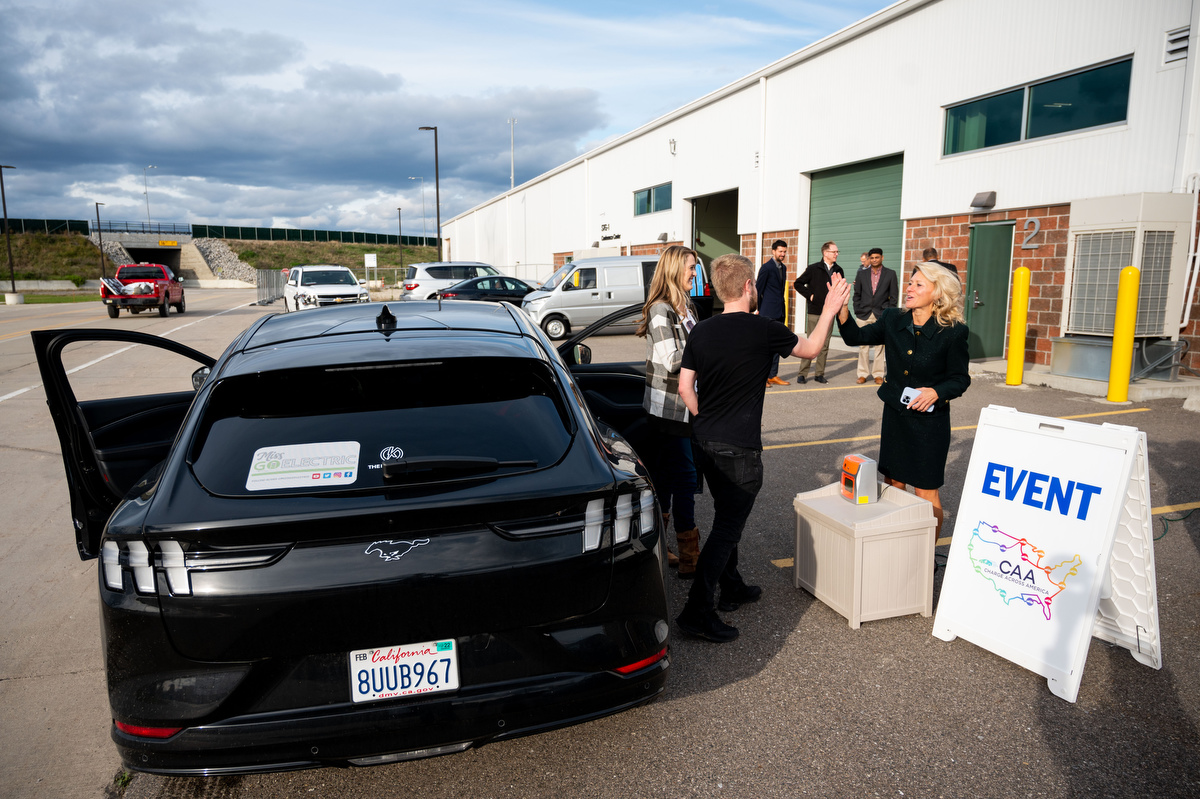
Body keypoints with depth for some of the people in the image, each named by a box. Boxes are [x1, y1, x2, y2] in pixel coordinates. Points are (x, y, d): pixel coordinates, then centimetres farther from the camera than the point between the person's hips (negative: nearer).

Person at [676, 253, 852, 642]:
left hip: (704, 440, 7)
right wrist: (831, 308, 18)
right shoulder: (763, 330, -12)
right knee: (727, 526, -1)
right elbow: (811, 348, 6)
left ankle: (732, 588, 36)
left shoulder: (701, 331, 3)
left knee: (727, 517, 22)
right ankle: (697, 611, -2)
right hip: (739, 448, -7)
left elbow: (685, 387, 5)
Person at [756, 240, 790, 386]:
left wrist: (783, 308, 17)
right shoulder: (766, 267, -10)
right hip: (768, 313, -8)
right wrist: (759, 309, -5)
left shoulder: (783, 267, 14)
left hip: (779, 312, 8)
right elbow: (758, 289, -8)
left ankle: (773, 375, 15)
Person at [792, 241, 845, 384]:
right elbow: (798, 283, 2)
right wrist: (809, 295, -5)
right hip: (815, 313, -4)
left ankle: (819, 373, 14)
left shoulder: (838, 271, 10)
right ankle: (802, 373, 4)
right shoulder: (813, 269, -3)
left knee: (824, 345, 6)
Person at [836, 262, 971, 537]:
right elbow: (856, 337, 4)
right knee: (893, 484, 15)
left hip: (930, 420, -4)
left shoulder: (953, 331, -13)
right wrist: (842, 310, -13)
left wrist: (936, 392, -25)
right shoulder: (893, 319, -1)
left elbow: (960, 379, -6)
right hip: (894, 414, 5)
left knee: (926, 491, 3)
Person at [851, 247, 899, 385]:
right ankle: (862, 374, 8)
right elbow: (857, 294, 11)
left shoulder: (890, 274, 5)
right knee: (863, 345, 0)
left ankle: (878, 374, 9)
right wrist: (857, 311, 3)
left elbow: (893, 296, 5)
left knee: (879, 345, 1)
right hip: (864, 315, 1)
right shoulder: (861, 274, 9)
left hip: (881, 315, -1)